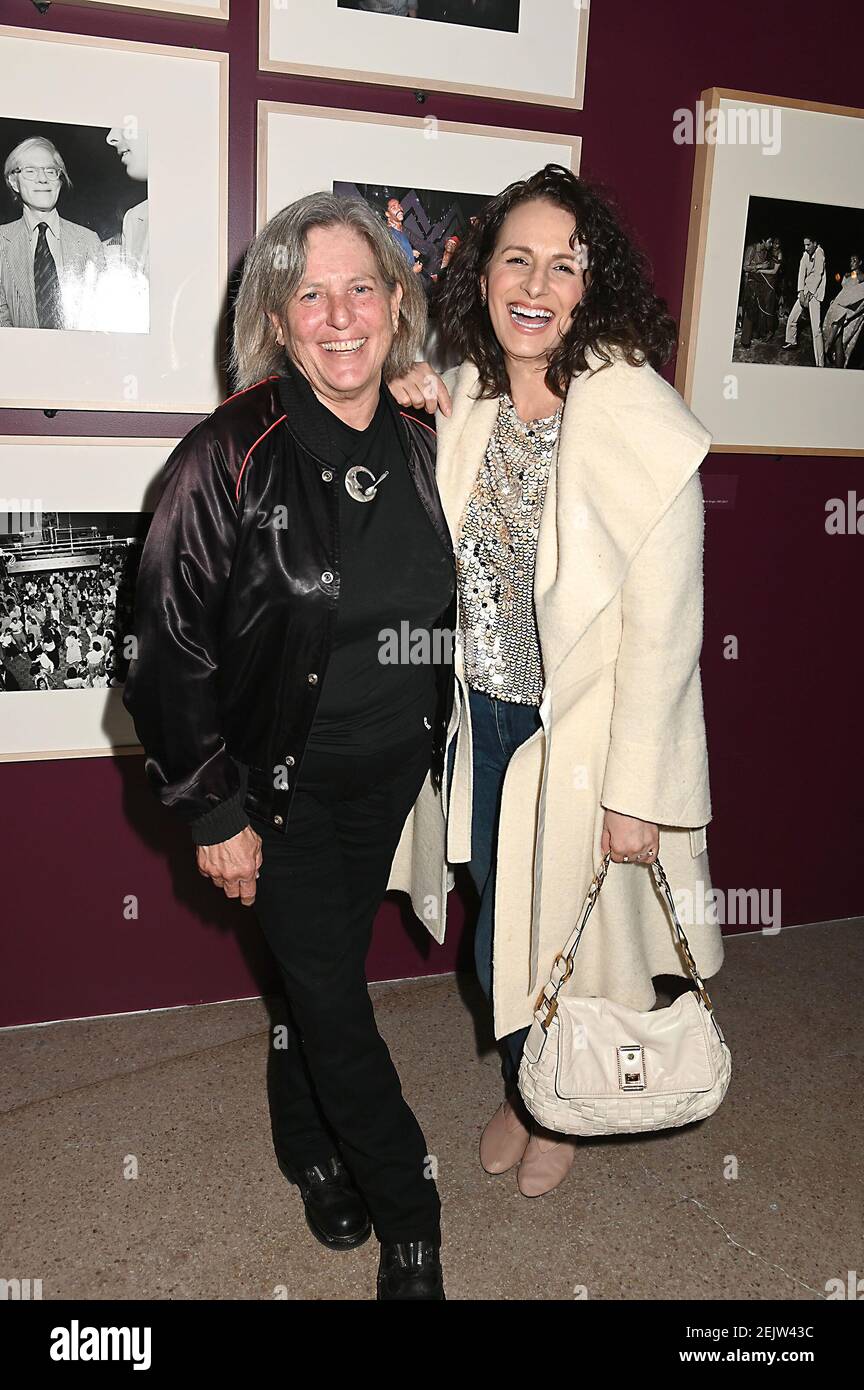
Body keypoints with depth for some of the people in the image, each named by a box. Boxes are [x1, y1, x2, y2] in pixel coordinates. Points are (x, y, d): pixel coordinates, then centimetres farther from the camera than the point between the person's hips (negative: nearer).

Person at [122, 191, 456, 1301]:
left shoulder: (420, 449, -2)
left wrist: (439, 742, 14)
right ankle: (408, 1219, 29)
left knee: (326, 967, 20)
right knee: (331, 995, 6)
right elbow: (171, 649, -16)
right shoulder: (229, 459, -19)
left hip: (389, 772, 5)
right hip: (283, 785, -4)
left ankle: (312, 1146, 47)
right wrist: (214, 812, -13)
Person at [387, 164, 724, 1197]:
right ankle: (519, 1090, 50)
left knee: (567, 921, 15)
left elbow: (663, 621, -19)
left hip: (583, 727, -5)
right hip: (485, 713, 5)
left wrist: (637, 790, -16)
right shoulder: (463, 399, -2)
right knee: (499, 921, 21)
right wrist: (403, 415, -3)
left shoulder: (643, 421, -20)